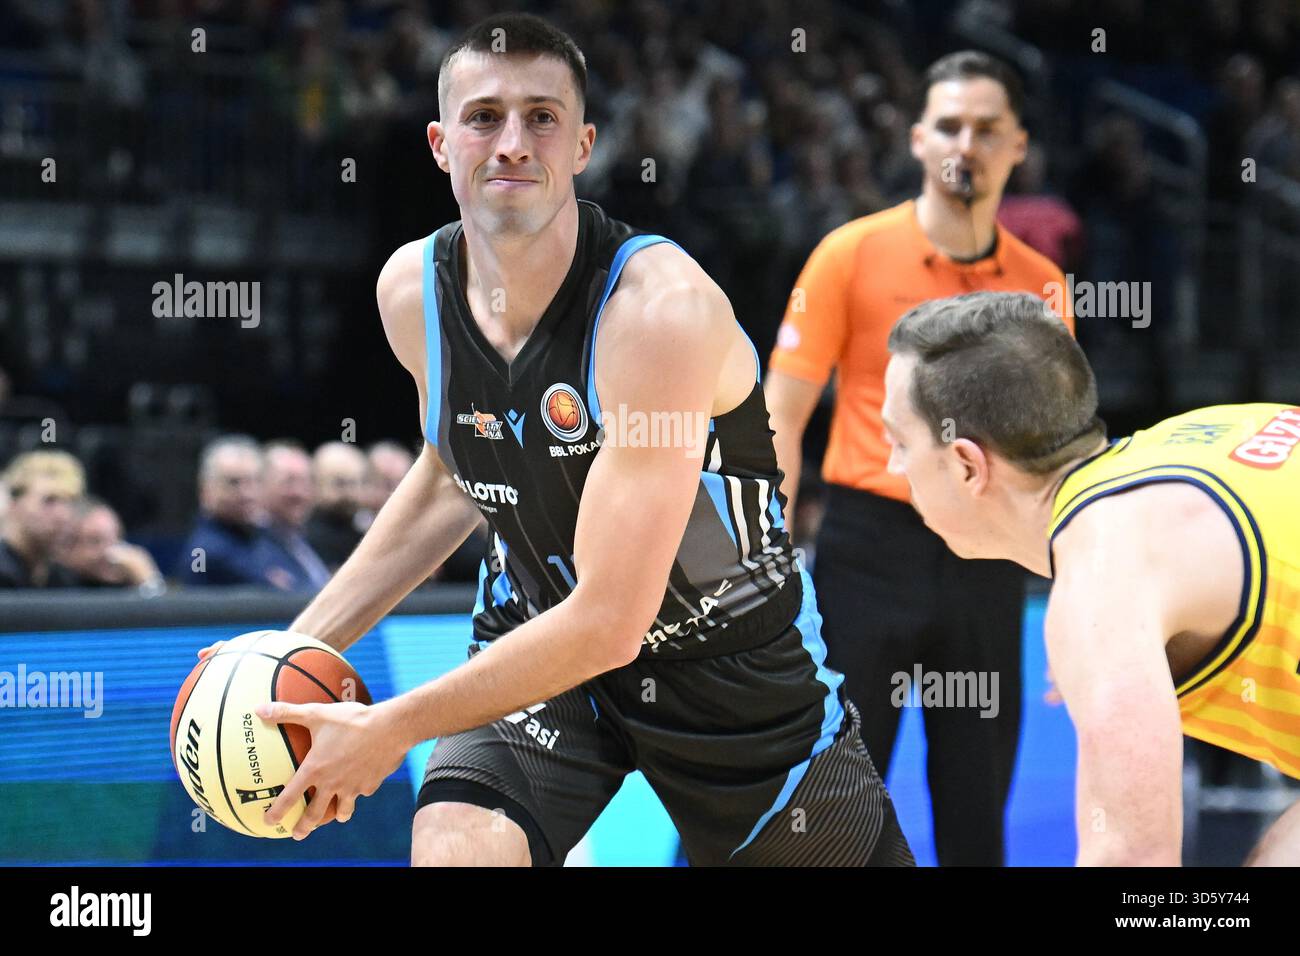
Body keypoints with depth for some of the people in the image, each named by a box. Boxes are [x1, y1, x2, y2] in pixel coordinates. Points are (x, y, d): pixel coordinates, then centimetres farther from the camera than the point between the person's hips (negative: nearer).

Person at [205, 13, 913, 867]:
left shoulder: (662, 307, -29)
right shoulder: (413, 289, -9)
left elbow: (609, 621, -30)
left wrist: (392, 729, -25)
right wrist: (305, 643, 5)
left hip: (733, 655, -3)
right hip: (537, 629, 3)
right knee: (454, 848, -24)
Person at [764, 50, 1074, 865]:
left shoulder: (1041, 285, 6)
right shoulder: (852, 254, -2)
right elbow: (782, 418, -2)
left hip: (985, 556, 3)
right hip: (870, 544, -3)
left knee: (977, 807, 6)